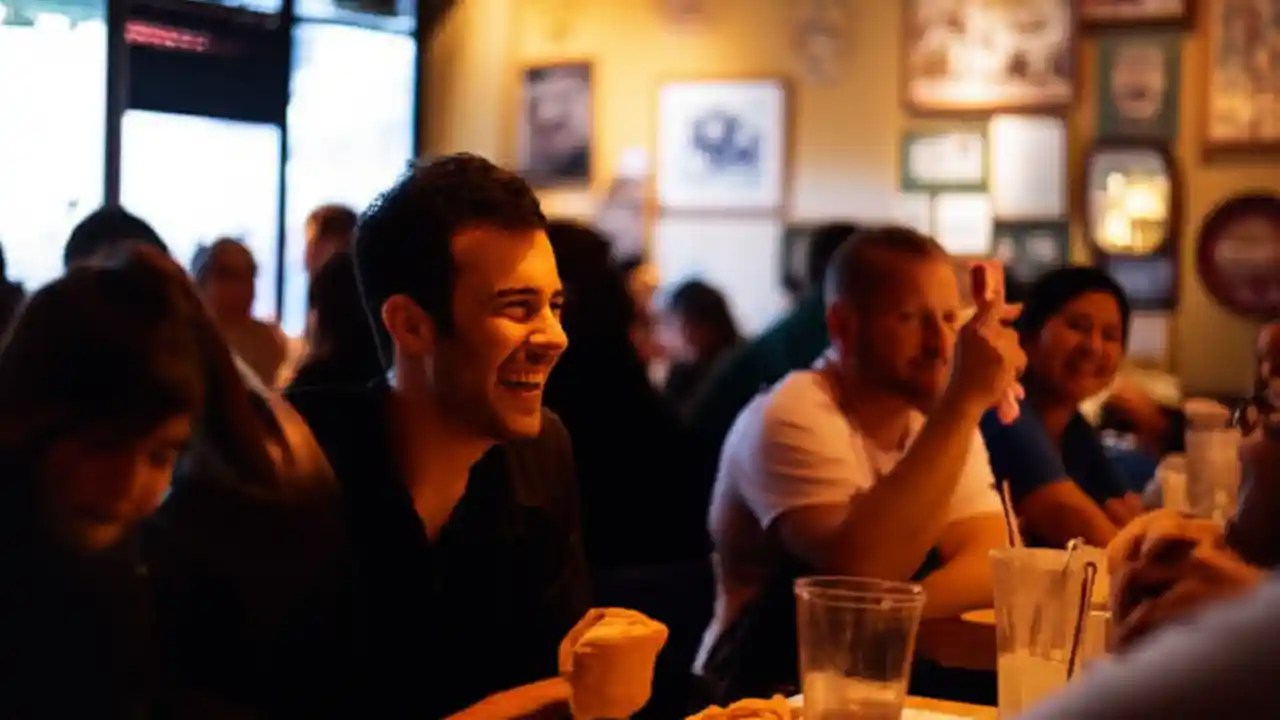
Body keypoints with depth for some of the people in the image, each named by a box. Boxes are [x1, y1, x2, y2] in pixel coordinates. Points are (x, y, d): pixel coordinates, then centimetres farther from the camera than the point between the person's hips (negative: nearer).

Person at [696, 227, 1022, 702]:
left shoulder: (938, 416, 3)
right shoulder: (790, 418, -19)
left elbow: (994, 562, -12)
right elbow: (859, 574, -36)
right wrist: (966, 400, -36)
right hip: (772, 692, -6)